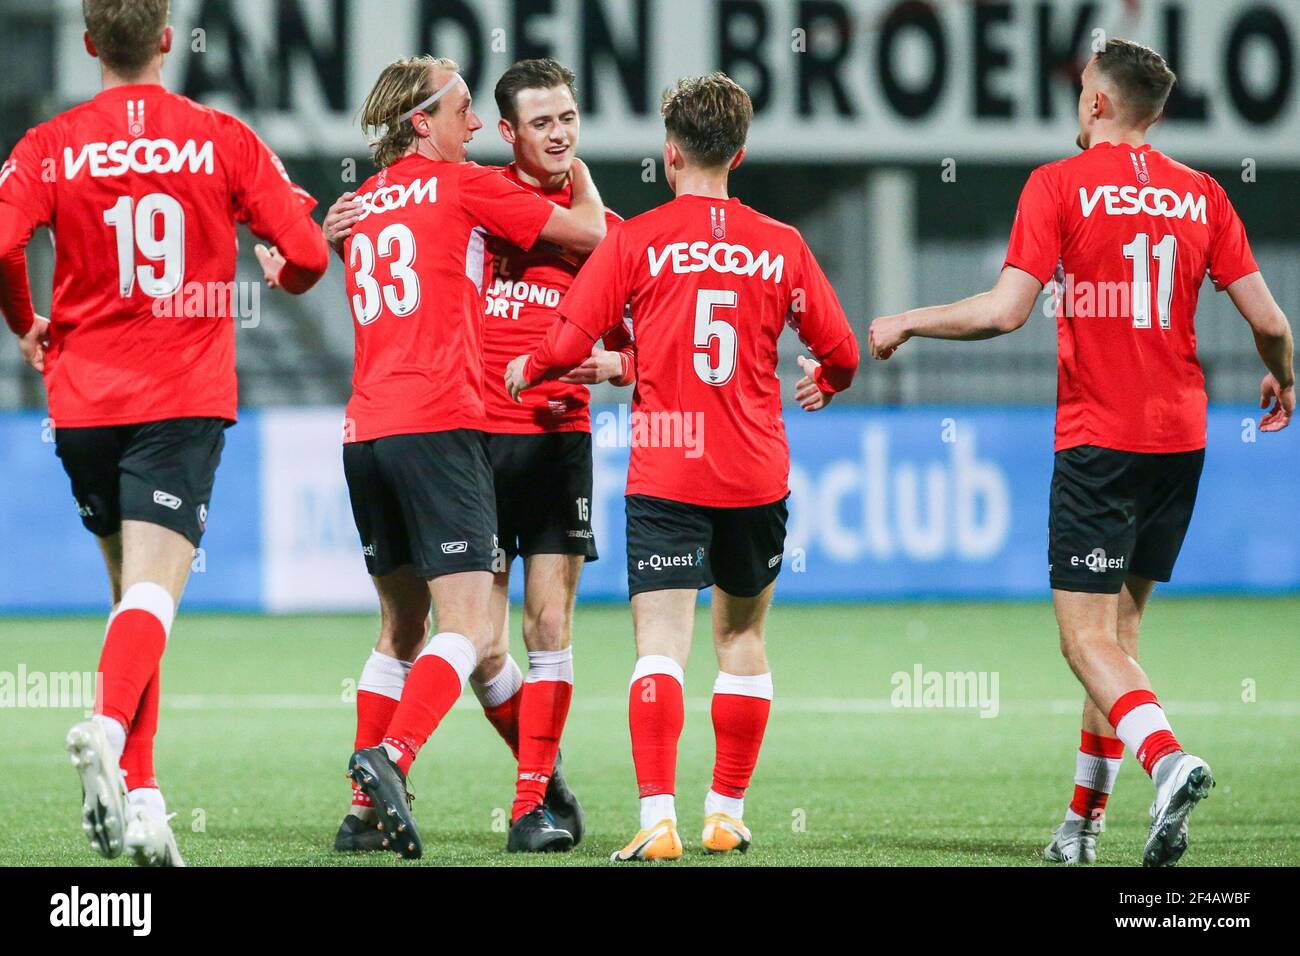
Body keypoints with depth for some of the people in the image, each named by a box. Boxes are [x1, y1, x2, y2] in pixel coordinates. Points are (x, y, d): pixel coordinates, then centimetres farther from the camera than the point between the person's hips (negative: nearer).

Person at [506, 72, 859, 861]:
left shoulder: (635, 241, -4)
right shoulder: (781, 246, 3)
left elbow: (569, 343, -9)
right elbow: (842, 353, 8)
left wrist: (527, 373, 12)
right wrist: (824, 384, 32)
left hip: (665, 472, -2)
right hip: (755, 472, 2)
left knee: (662, 642, -6)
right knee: (743, 636, 17)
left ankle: (658, 818, -19)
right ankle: (728, 813, 20)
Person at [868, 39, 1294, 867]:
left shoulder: (1060, 185, -6)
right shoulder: (1202, 195, 7)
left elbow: (1005, 311, -13)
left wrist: (906, 323, 3)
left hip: (1098, 439, -5)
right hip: (1181, 434, 5)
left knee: (1087, 637, -6)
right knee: (1119, 627, 14)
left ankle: (1167, 758, -32)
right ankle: (1084, 821, 15)